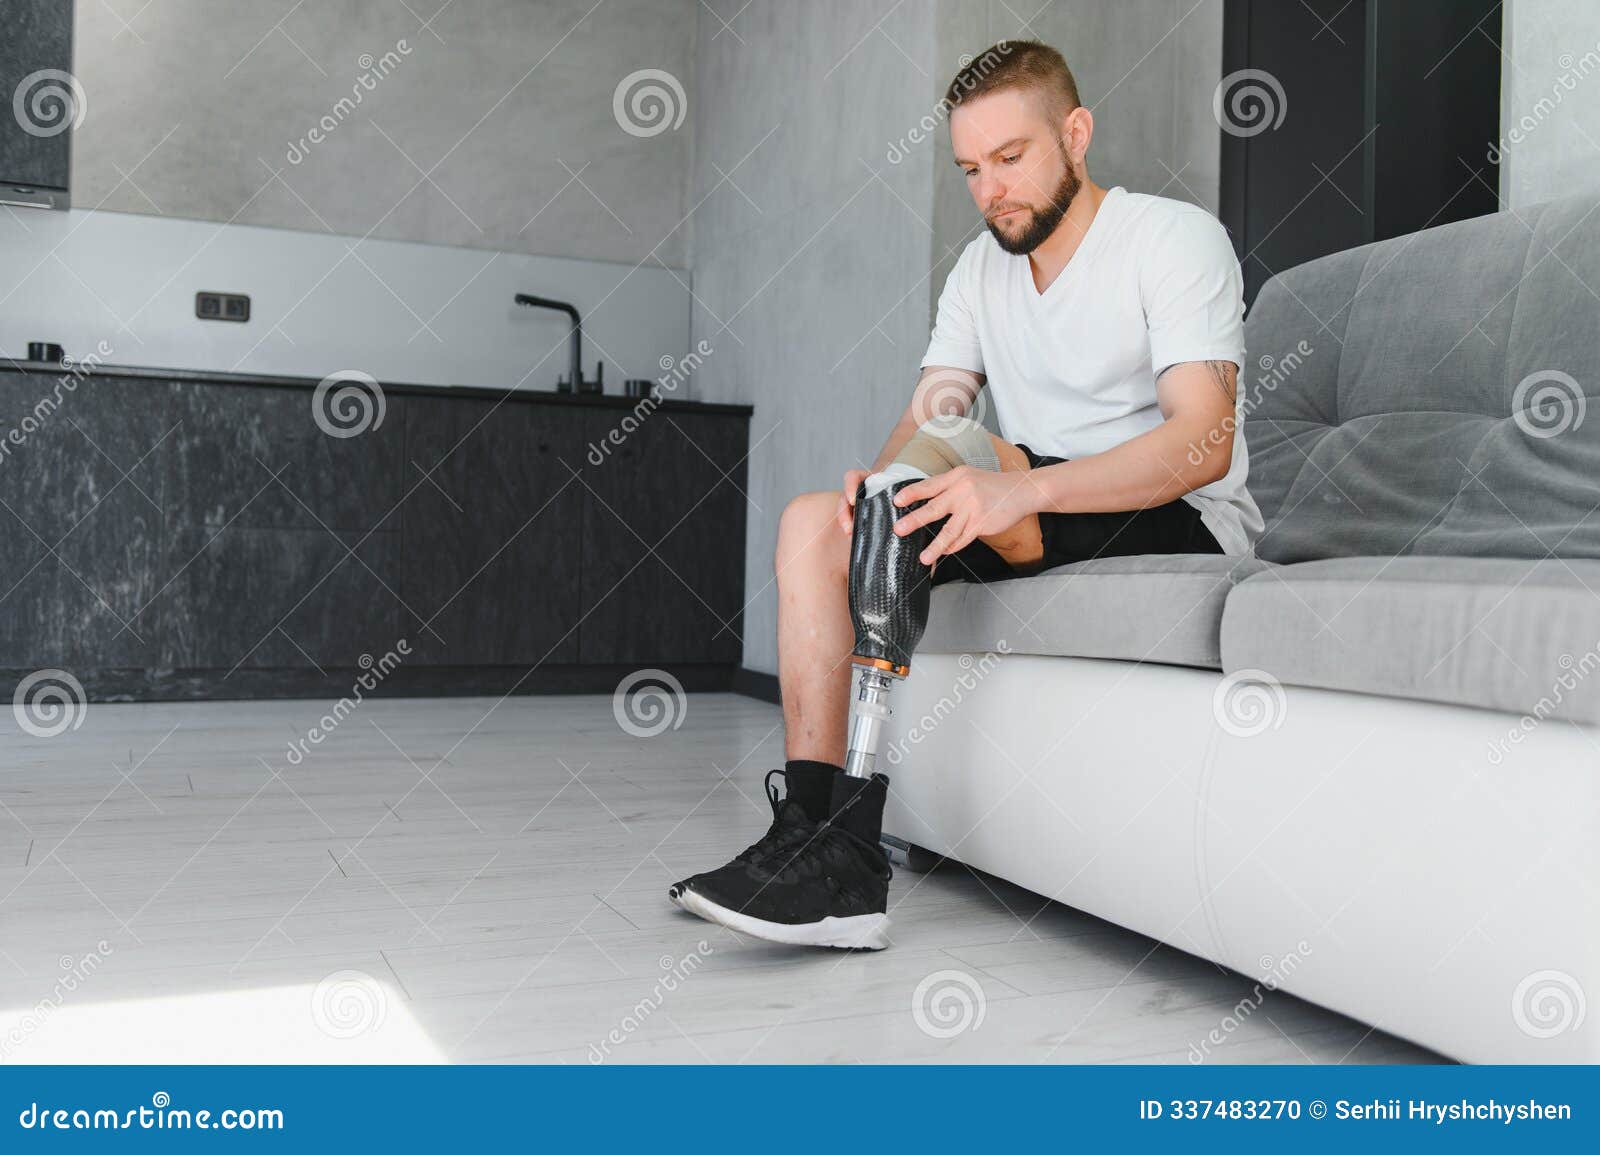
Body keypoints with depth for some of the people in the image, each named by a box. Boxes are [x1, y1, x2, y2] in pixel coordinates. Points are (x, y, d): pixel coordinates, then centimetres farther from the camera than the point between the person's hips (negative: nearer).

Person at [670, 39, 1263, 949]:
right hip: (1030, 522, 7)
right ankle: (812, 829, -22)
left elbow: (1204, 441, -23)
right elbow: (921, 418, 4)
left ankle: (850, 843, -32)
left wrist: (1021, 489, -39)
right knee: (814, 522, -11)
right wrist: (884, 479, -22)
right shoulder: (982, 268, 13)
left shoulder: (1176, 238, -9)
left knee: (951, 450, -31)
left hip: (1186, 526, -7)